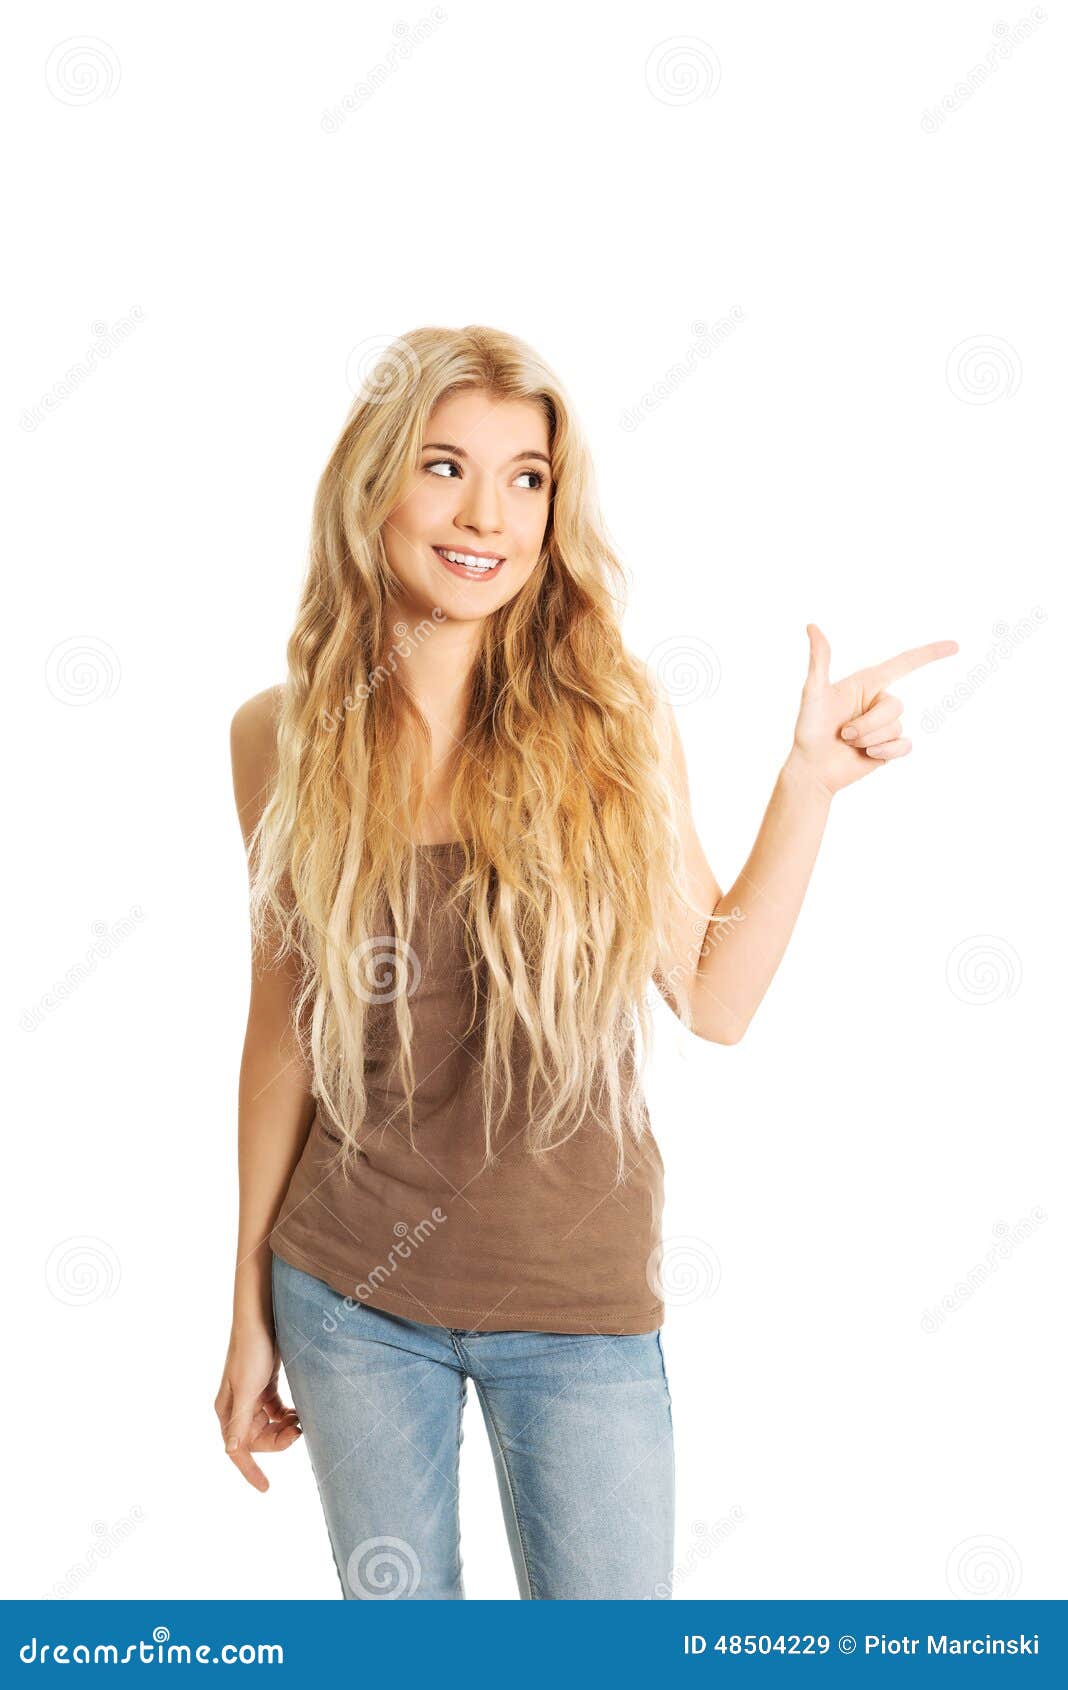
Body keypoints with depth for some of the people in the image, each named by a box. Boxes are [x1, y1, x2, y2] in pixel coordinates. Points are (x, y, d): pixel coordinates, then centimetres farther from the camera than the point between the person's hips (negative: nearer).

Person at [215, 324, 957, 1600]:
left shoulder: (615, 716, -7)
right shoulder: (285, 736, -5)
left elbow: (716, 1000, -3)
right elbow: (283, 1028, 3)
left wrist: (808, 785, -9)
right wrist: (252, 1306, 7)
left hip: (579, 1299, -1)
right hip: (352, 1292, 1)